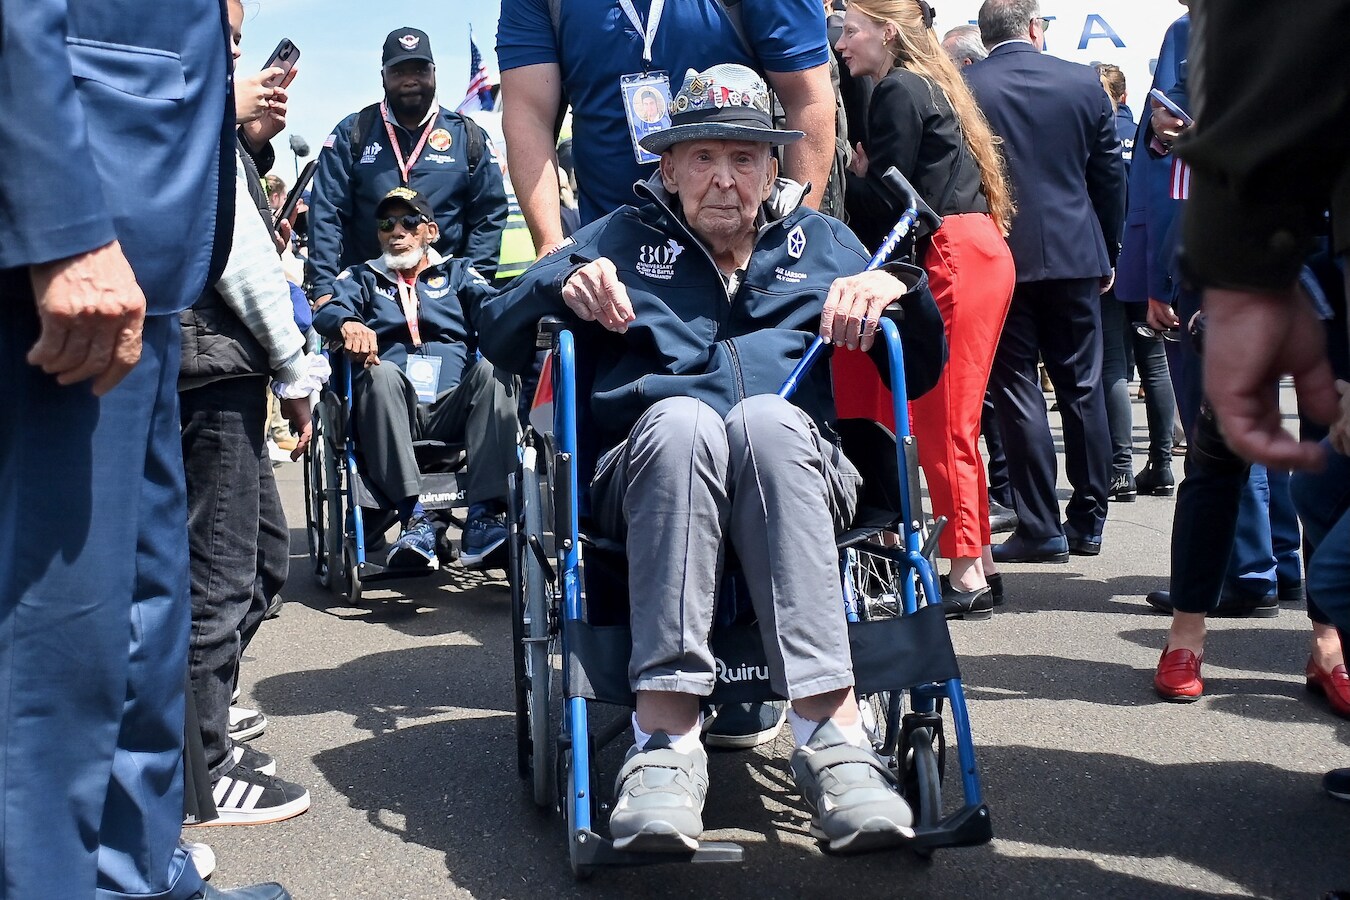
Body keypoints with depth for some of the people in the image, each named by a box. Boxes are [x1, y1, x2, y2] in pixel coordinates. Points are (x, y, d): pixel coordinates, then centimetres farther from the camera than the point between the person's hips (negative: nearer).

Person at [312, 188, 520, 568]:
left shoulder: (457, 272, 25)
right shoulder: (362, 278, 25)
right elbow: (327, 313, 4)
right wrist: (347, 324, -22)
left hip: (453, 409, 1)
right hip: (393, 414, 0)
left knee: (492, 369, -28)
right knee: (381, 374, -31)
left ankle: (485, 515, -36)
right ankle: (414, 516, -36)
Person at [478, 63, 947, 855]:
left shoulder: (820, 241, 25)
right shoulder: (624, 238, 23)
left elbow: (923, 373, 19)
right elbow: (500, 338, 15)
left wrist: (897, 287, -2)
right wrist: (562, 286, -6)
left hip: (794, 468, 1)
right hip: (653, 467, 0)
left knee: (768, 416, -36)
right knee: (682, 416, -36)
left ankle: (831, 729, -46)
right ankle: (667, 739, -44)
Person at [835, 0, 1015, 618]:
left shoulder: (898, 91, -8)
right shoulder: (929, 85, 22)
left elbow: (885, 202, -12)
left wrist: (849, 173, 3)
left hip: (953, 258, -10)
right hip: (979, 249, 10)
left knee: (940, 421, -7)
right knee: (953, 418, 12)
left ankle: (965, 575, -4)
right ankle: (979, 561, 17)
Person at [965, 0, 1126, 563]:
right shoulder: (1083, 83, 2)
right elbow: (1110, 174, 7)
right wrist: (1106, 254, 17)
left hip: (996, 257, -2)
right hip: (1075, 254, 3)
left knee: (1016, 389, 2)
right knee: (1082, 388, 11)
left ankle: (1040, 528, 2)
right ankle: (1087, 522, 17)